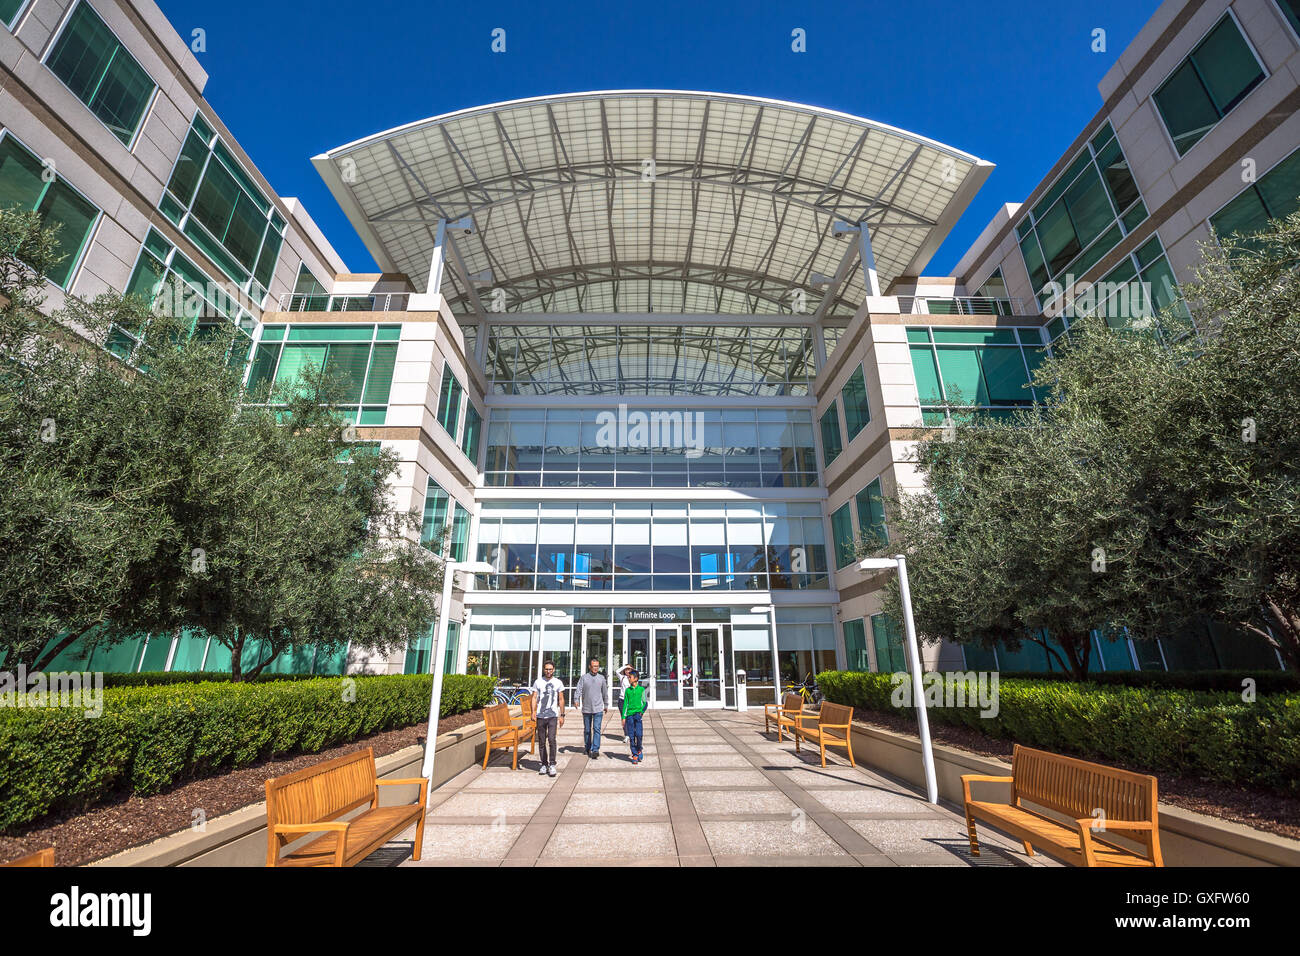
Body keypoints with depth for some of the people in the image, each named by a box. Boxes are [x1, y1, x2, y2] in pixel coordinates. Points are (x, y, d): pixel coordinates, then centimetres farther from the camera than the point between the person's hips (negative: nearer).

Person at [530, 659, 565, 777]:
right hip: (540, 716, 2)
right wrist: (533, 712, -7)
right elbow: (534, 698, 4)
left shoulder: (558, 682, 4)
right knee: (541, 741, 7)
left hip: (553, 716, -2)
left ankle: (552, 764, -4)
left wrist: (562, 715, 3)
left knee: (551, 739, -14)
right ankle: (544, 764, 20)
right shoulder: (538, 682, 4)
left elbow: (561, 700, 8)